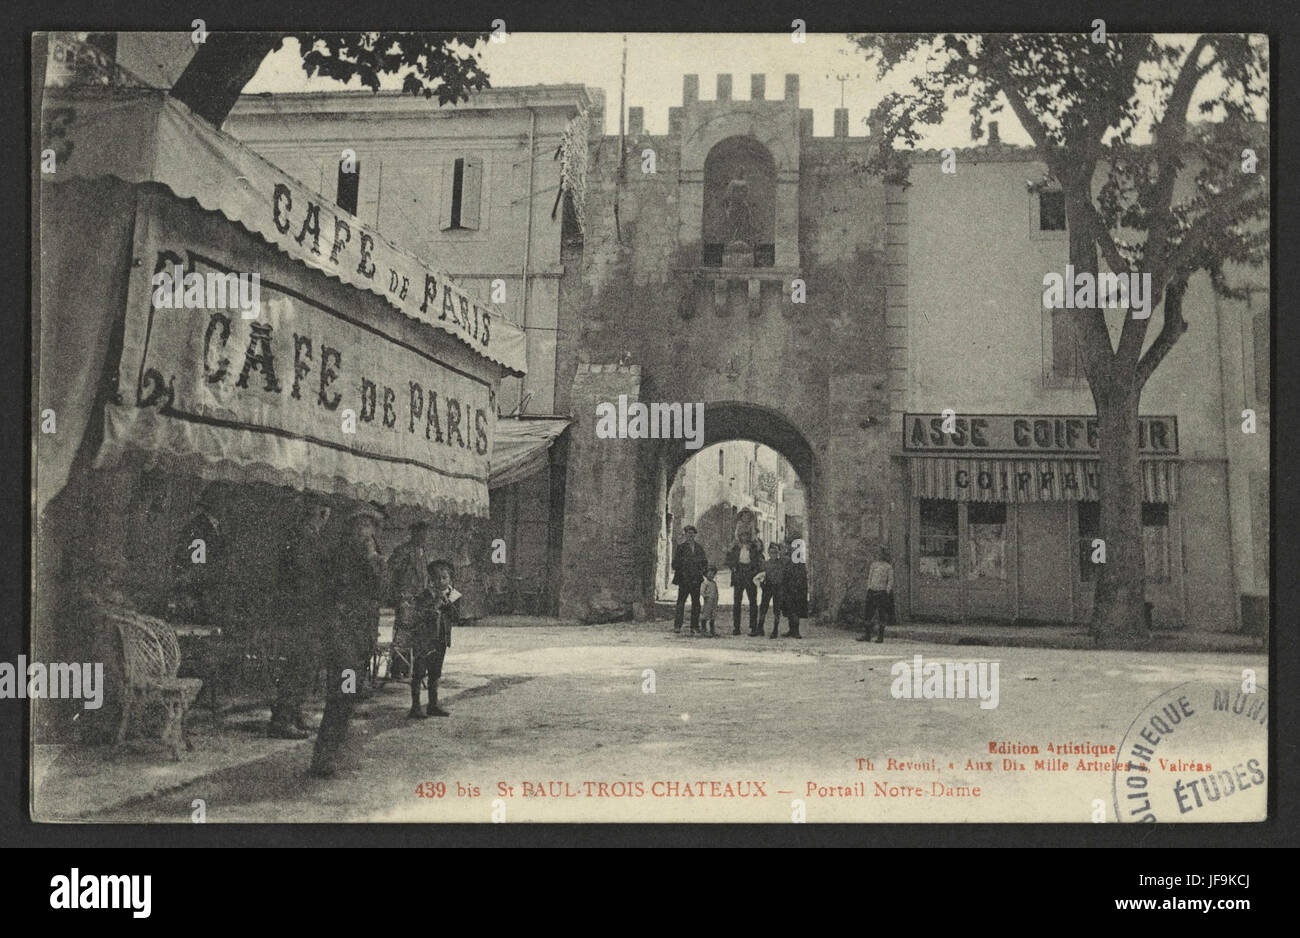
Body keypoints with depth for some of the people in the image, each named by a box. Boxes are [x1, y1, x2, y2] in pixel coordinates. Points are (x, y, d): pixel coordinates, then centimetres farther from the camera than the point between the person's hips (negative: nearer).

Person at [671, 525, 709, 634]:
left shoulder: (699, 548, 14)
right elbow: (675, 563, 2)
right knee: (681, 602, -4)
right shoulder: (681, 547, 4)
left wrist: (702, 571, 4)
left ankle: (695, 626, 8)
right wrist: (680, 572, -7)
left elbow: (704, 562, 18)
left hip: (696, 579, 4)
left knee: (696, 603, 4)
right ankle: (677, 625, -2)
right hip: (684, 579, -4)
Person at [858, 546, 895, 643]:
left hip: (882, 592, -5)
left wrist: (886, 593, -14)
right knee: (867, 614, 4)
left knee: (882, 615, -2)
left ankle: (880, 636, 4)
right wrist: (868, 590, 9)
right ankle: (867, 635, 10)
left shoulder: (888, 567, -2)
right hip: (871, 592, 5)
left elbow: (890, 581, -5)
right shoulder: (873, 564, 13)